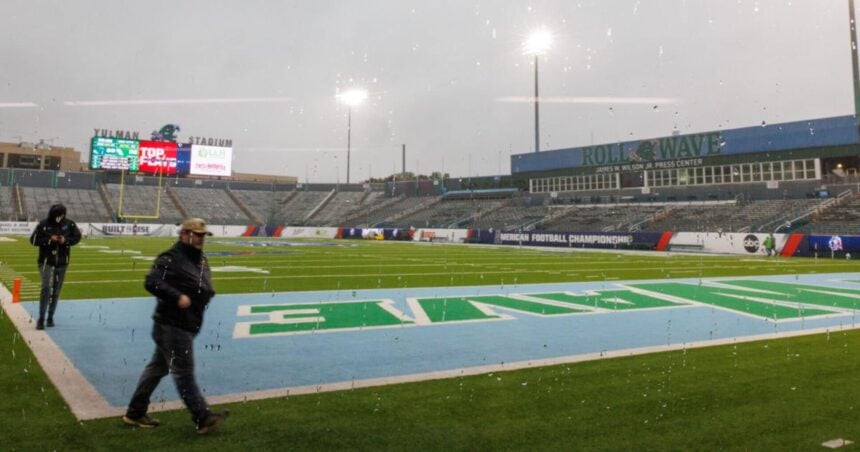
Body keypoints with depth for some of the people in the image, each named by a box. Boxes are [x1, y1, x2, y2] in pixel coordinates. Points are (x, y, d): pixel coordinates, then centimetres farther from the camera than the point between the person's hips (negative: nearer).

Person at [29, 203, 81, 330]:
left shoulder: (69, 224, -3)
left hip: (62, 262, 3)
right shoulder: (43, 224, -8)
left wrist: (66, 240, -14)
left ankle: (50, 318, 23)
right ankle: (41, 319, -9)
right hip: (46, 261, -3)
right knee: (46, 288, -16)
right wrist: (49, 239, -20)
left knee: (56, 291, 10)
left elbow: (77, 237, 4)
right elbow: (33, 240, -7)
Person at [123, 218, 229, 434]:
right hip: (173, 325, -10)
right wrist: (177, 296, -29)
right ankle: (203, 418, 2)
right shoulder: (171, 258, -15)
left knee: (157, 368, 18)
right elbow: (151, 282, -24)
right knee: (184, 373, -3)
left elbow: (204, 288, 26)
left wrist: (207, 292, 5)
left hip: (187, 326, 10)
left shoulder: (200, 259, 14)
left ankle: (135, 413, 30)